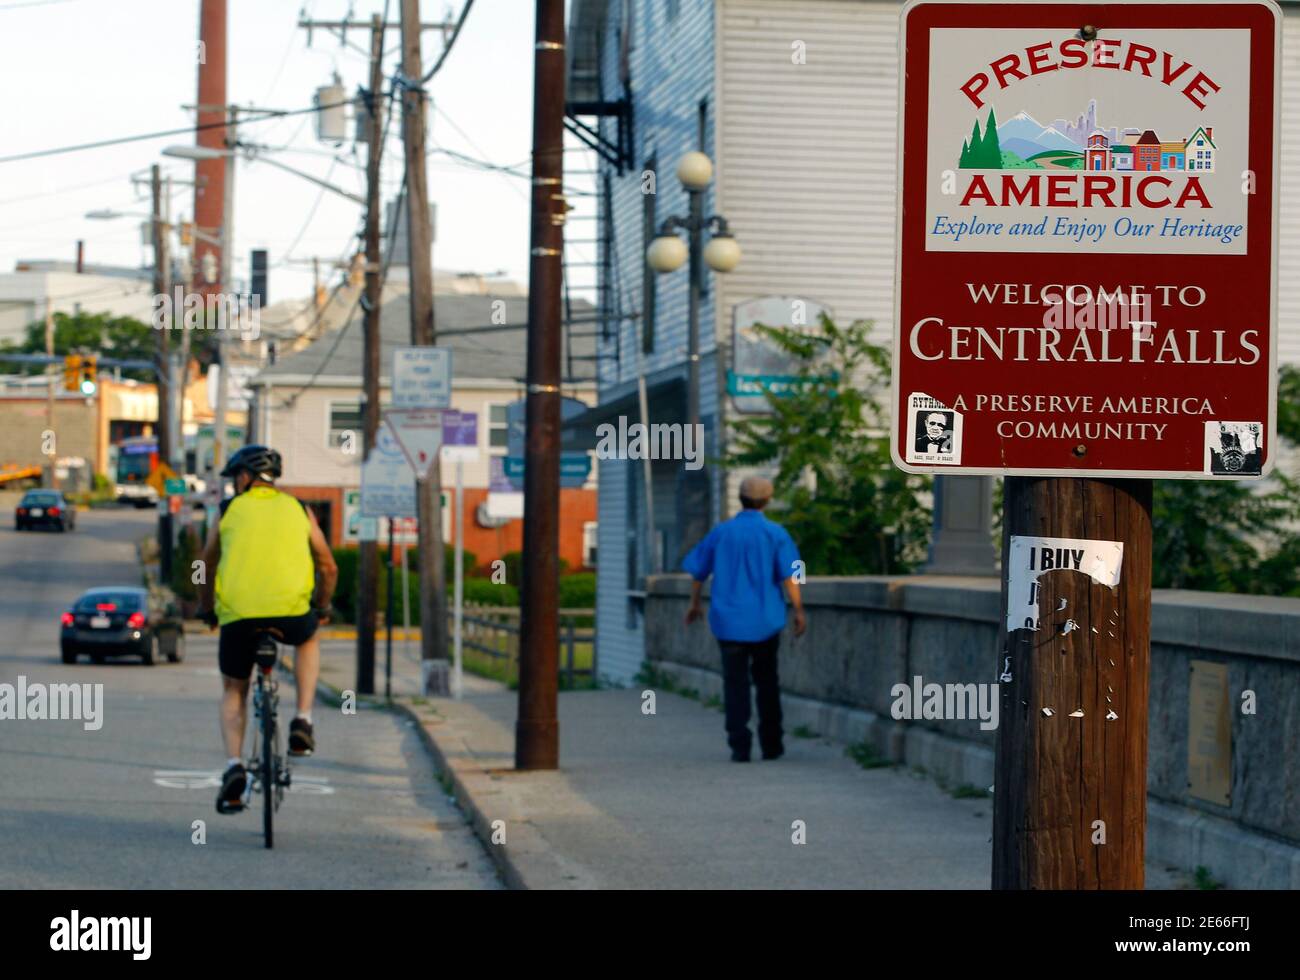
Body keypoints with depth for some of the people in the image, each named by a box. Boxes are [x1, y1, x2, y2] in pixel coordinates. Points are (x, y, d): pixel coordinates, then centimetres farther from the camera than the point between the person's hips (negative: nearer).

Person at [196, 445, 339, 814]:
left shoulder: (229, 510, 15)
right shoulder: (298, 510, 18)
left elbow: (207, 569, 25)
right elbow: (328, 568, 24)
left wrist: (206, 610, 42)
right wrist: (322, 608, 42)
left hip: (238, 615, 0)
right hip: (291, 612, 0)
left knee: (234, 691, 21)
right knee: (308, 639, 35)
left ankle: (234, 766, -1)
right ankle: (302, 721, 17)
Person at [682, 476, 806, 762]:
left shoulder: (721, 532, 3)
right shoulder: (775, 534, -4)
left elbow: (698, 572, 11)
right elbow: (789, 576, -10)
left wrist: (694, 604, 25)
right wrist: (798, 611, -3)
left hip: (729, 620, 0)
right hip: (765, 621, 0)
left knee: (735, 684, 1)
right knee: (767, 681, 14)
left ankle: (740, 746, -7)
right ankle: (771, 743, 17)